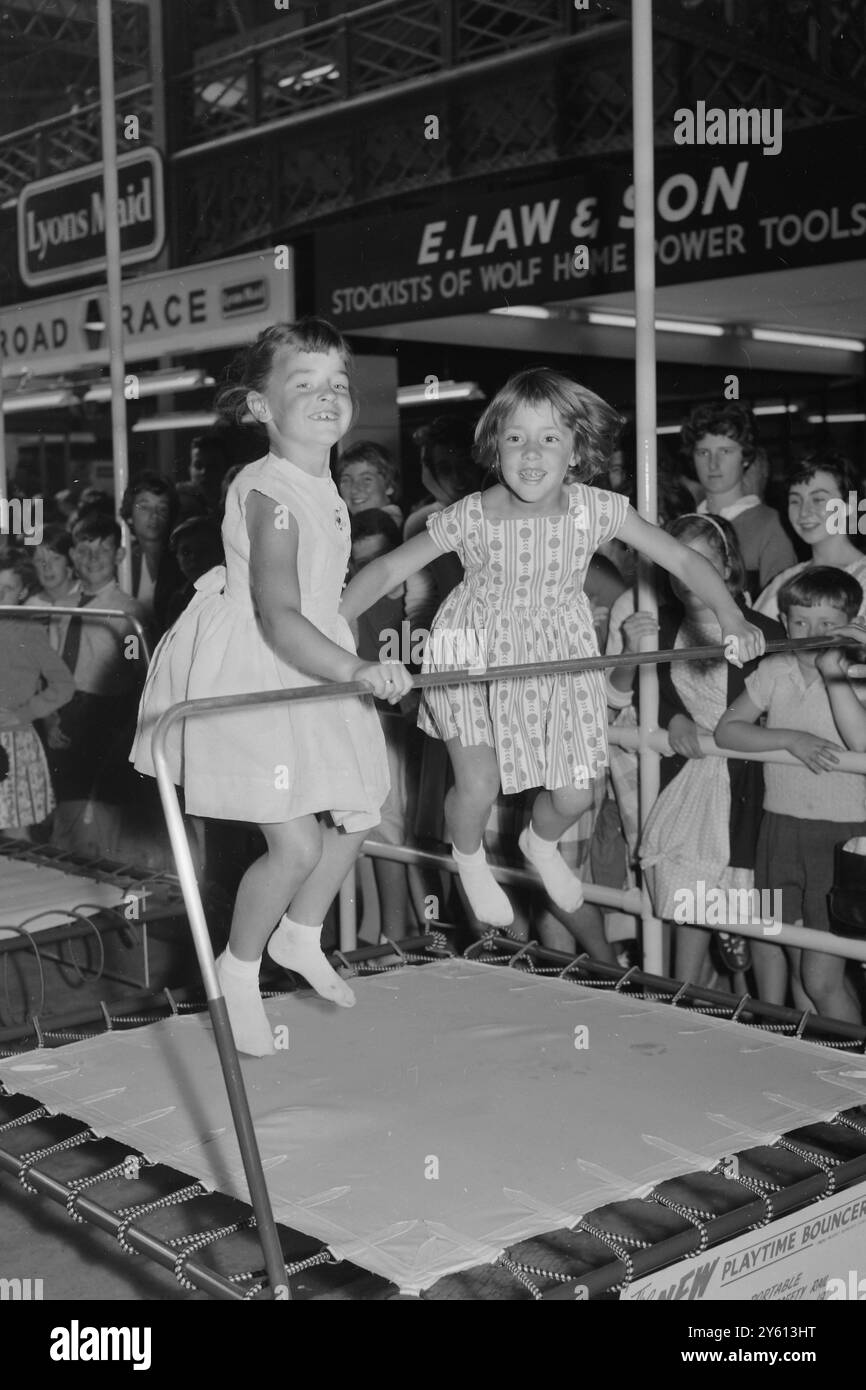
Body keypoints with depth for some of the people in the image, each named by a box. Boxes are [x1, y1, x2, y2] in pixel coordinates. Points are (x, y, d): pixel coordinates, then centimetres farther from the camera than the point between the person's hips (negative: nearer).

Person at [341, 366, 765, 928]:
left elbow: (684, 559, -11)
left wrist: (734, 620, -22)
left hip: (561, 654, 2)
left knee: (575, 794, 3)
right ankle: (469, 857, 27)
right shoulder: (470, 518, -21)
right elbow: (387, 570, -16)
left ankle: (542, 843, 43)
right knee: (478, 787, -12)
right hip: (476, 651, -2)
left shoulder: (598, 510, -16)